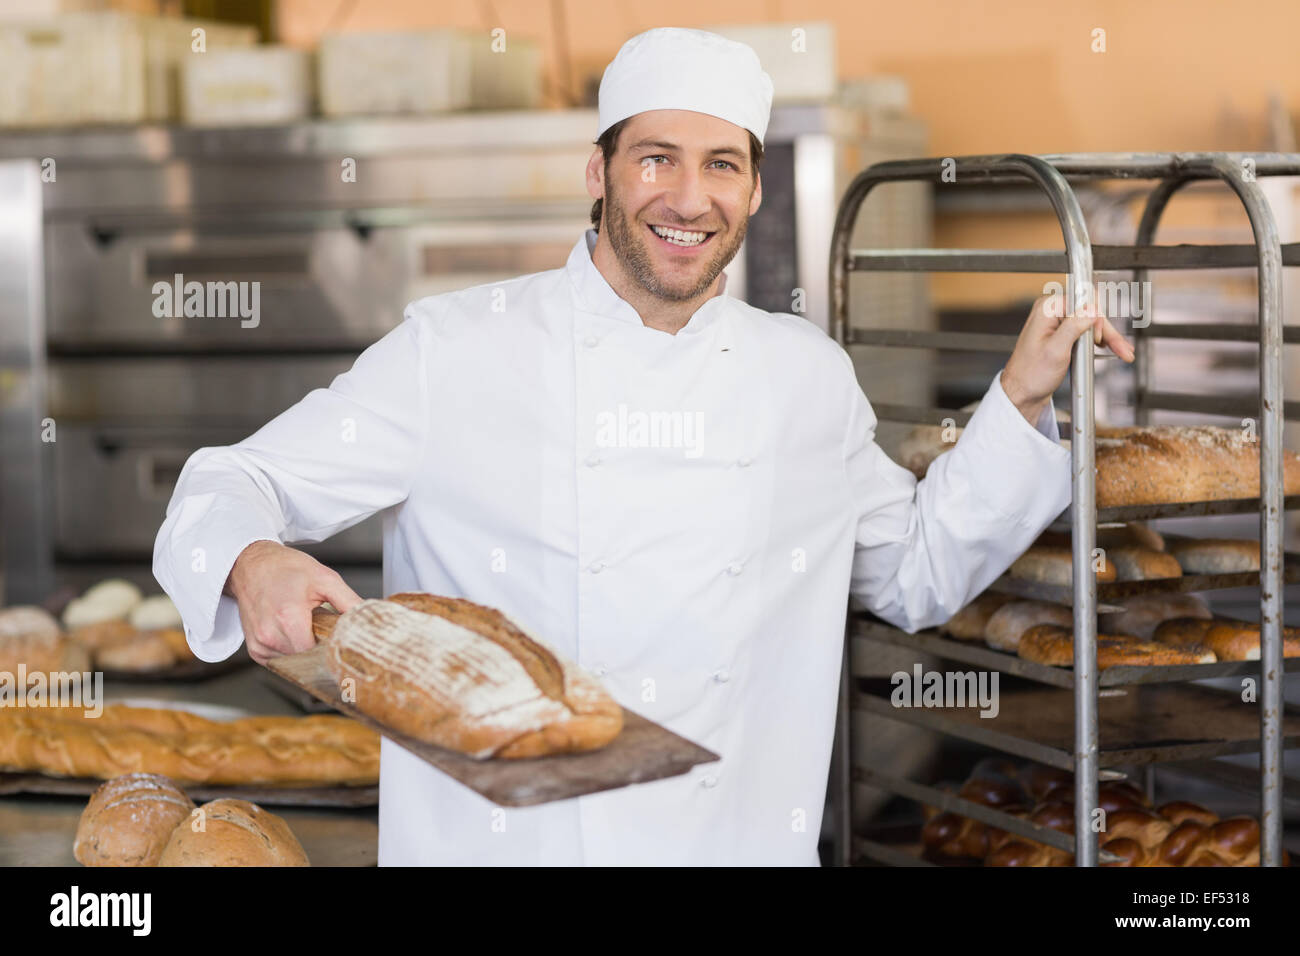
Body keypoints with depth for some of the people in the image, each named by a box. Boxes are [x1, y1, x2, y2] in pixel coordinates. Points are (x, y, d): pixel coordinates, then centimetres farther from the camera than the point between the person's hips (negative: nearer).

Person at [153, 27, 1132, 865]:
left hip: (741, 841, 3)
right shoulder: (455, 350, -4)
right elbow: (234, 484, -2)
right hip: (501, 841, -3)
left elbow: (916, 573, 21)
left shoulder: (810, 376, 9)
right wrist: (254, 564, -24)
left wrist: (1023, 395, 12)